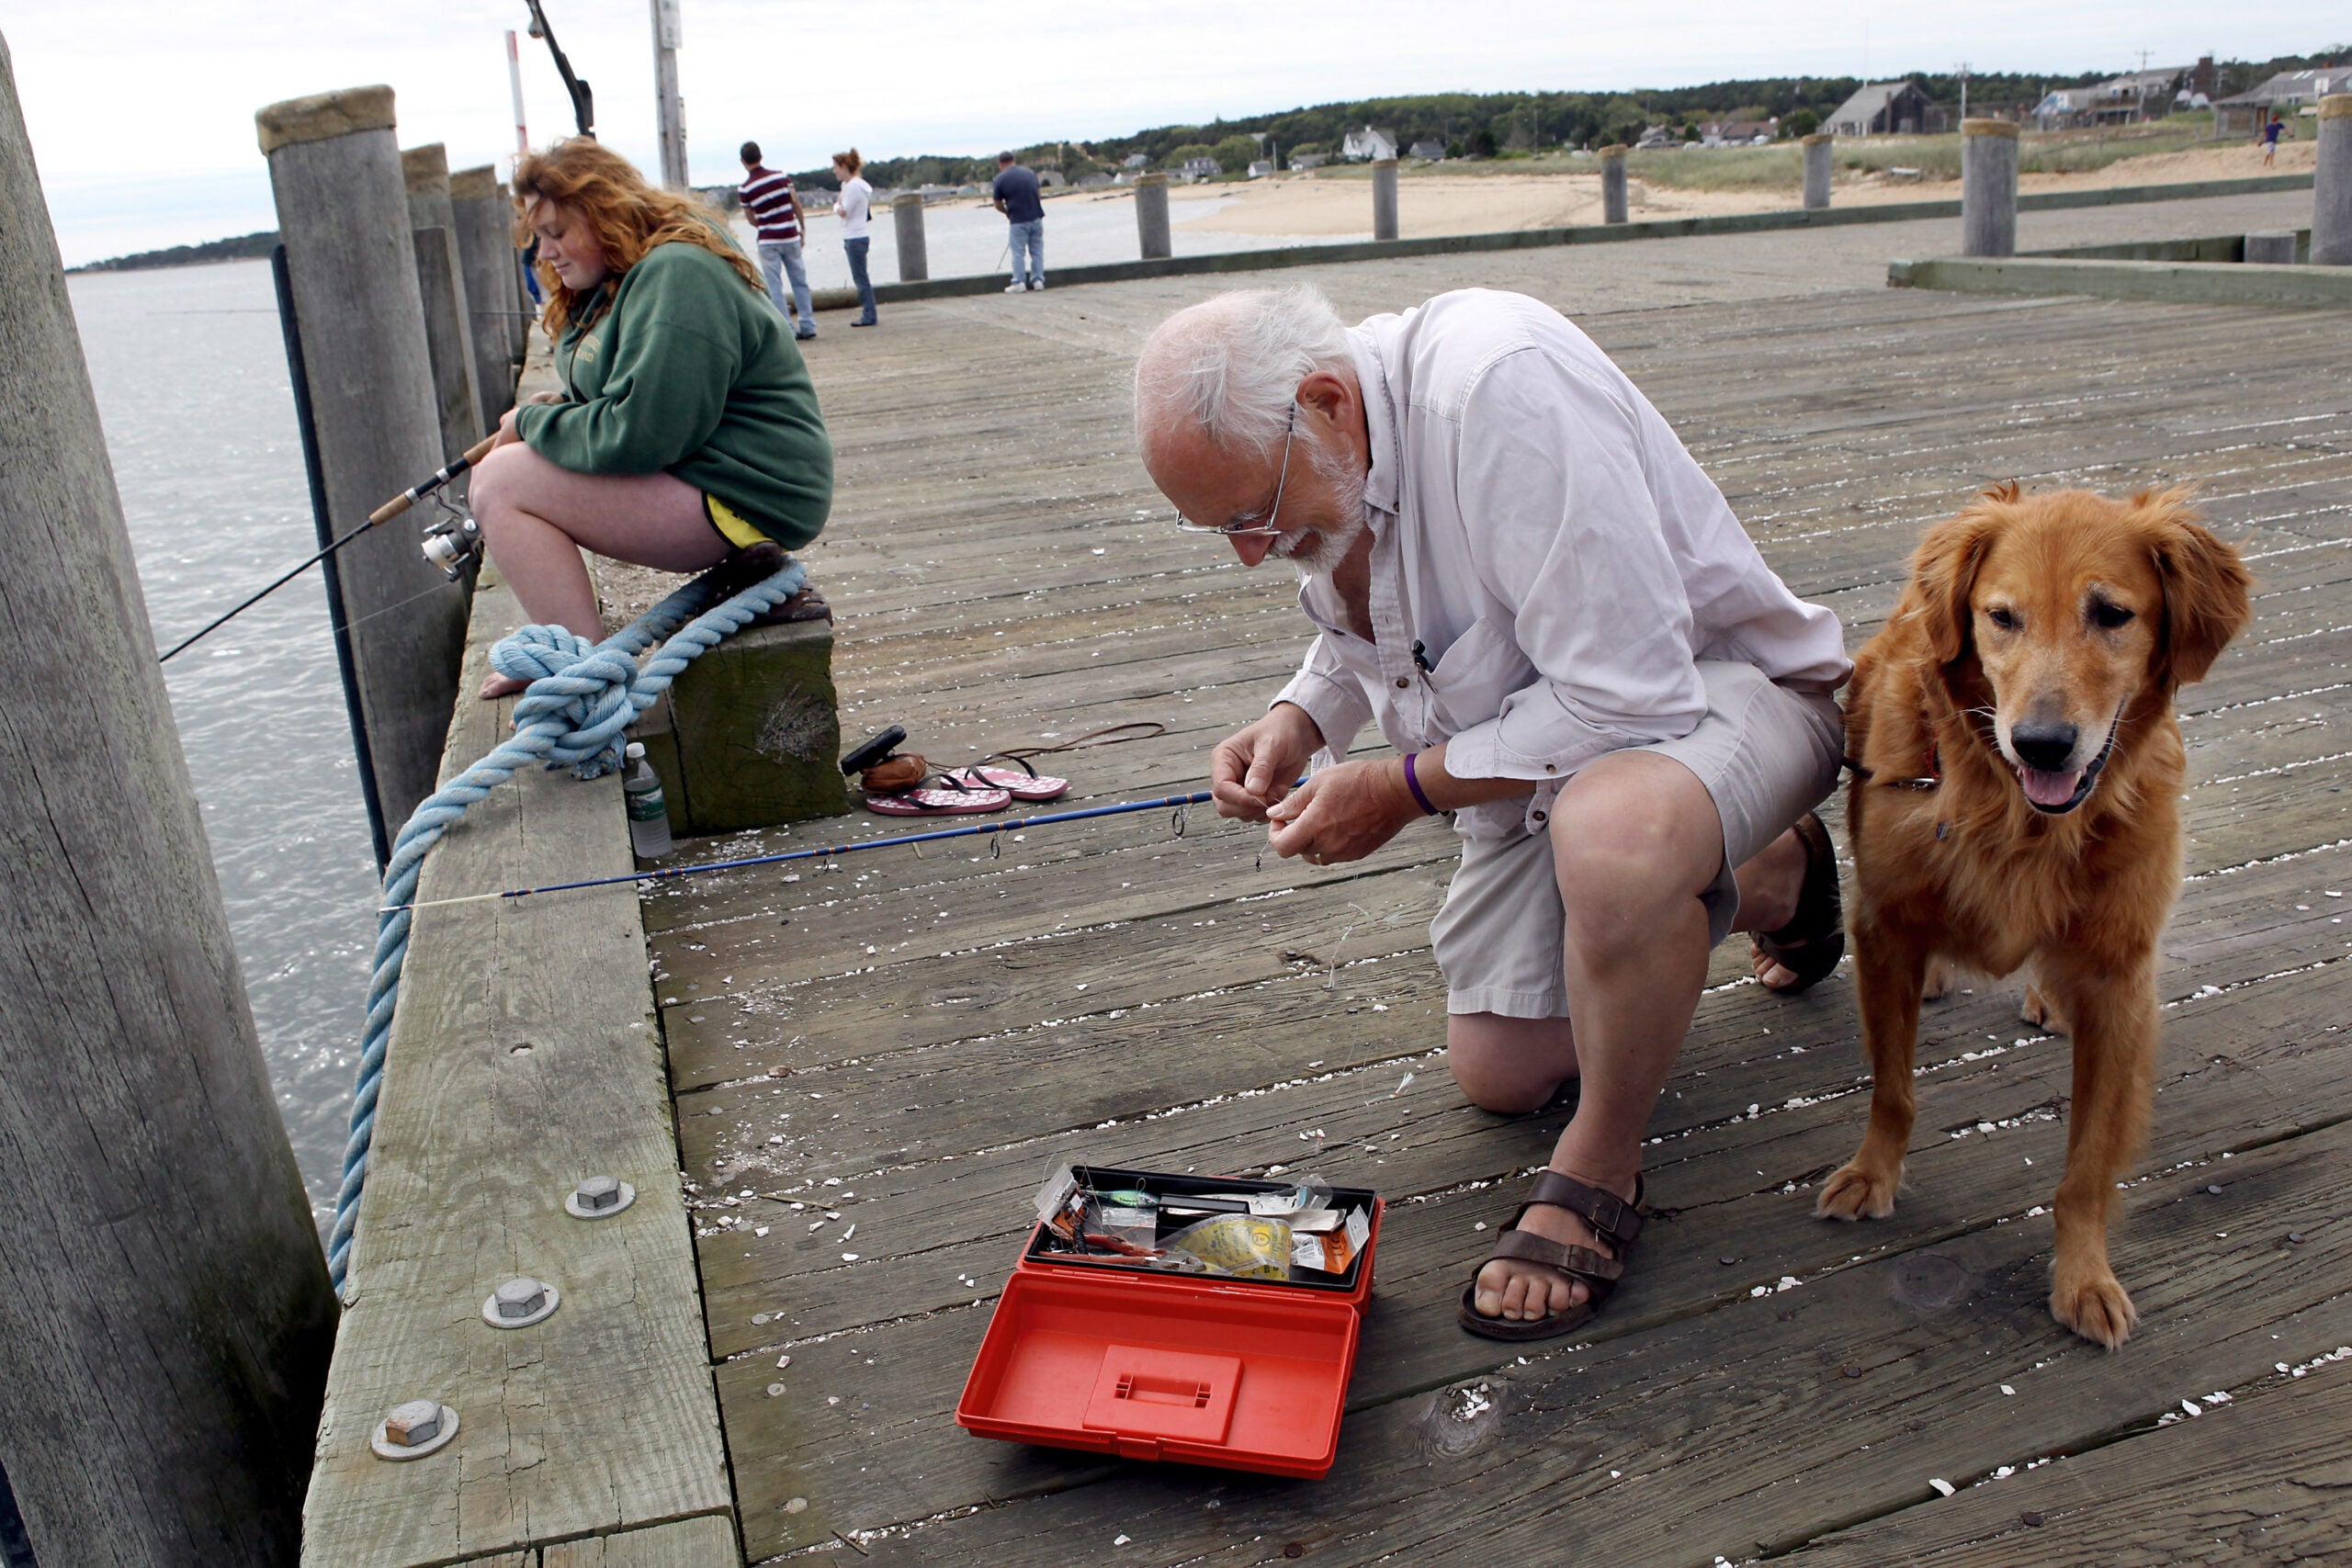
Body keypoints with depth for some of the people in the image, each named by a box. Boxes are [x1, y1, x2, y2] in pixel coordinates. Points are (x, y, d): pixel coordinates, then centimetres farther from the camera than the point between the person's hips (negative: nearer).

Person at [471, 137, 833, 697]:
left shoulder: (676, 276, -18)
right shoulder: (626, 278, 16)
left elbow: (635, 435, -25)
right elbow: (625, 404, 21)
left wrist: (533, 423, -9)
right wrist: (559, 406, 0)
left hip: (739, 502, -11)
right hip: (697, 481, 11)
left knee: (502, 483, -15)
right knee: (501, 465, 12)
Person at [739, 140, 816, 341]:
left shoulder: (744, 188, -7)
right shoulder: (782, 177, -1)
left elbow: (752, 219, 2)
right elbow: (796, 203, 1)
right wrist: (803, 227, 11)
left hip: (768, 241, -3)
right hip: (791, 237, 3)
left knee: (774, 287, 3)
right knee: (800, 282, 11)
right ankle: (808, 326, 10)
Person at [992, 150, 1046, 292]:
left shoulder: (1001, 178, -3)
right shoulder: (1030, 173, 10)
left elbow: (998, 205, 2)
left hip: (1018, 220, -4)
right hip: (1036, 217, 4)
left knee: (1018, 252, 3)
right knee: (1037, 251, 11)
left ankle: (1018, 282, 3)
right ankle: (1038, 280, 12)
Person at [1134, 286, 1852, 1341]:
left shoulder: (1504, 390, -34)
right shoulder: (1284, 455, -7)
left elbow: (1627, 699, -34)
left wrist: (1406, 787, -26)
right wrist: (1293, 722, -7)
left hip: (1699, 687, -8)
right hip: (1541, 738, 8)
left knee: (1611, 836, -44)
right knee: (1498, 1073, 15)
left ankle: (1600, 1170, -15)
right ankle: (1767, 878, 34)